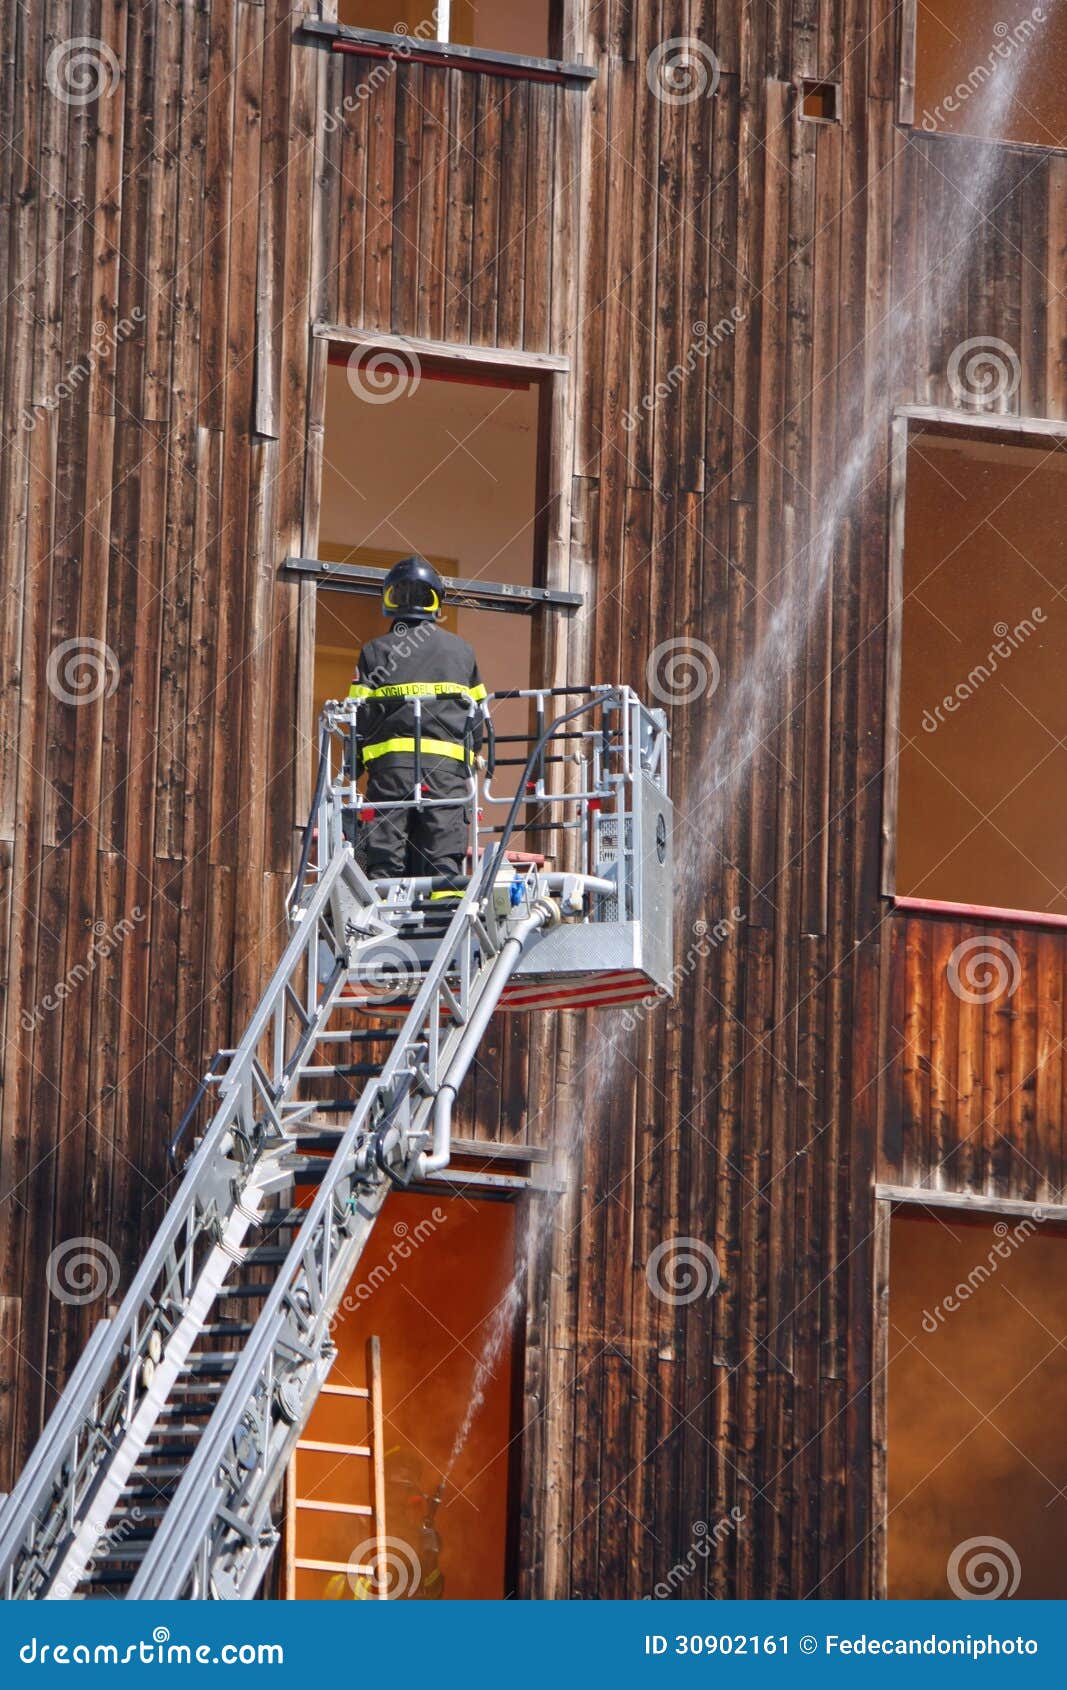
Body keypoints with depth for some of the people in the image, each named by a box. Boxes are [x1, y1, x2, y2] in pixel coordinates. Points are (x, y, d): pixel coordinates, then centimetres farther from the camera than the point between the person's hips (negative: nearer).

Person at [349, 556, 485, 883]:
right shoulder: (461, 651, 11)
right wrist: (471, 762, 24)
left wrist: (351, 771, 9)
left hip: (391, 761, -1)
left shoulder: (375, 652, 4)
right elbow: (476, 713, 14)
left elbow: (362, 718, 1)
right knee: (443, 860, -1)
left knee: (385, 861, -1)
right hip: (448, 766, 1)